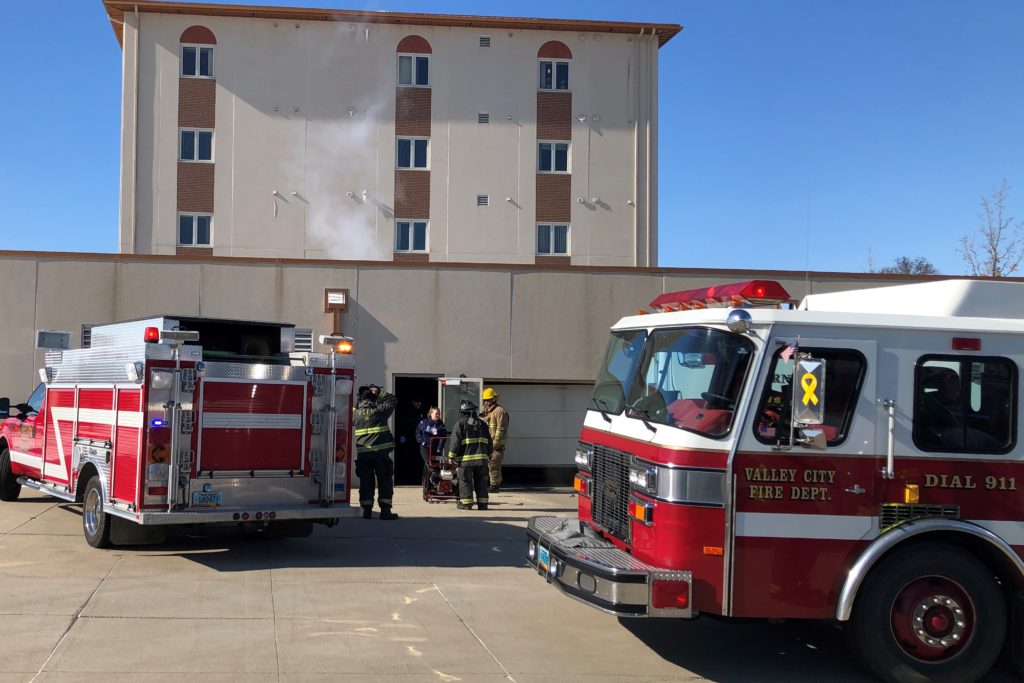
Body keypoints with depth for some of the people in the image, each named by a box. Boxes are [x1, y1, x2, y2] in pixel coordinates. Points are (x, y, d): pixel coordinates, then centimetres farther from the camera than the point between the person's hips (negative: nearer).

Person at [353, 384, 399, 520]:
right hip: (381, 453, -3)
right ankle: (385, 510, 0)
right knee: (385, 481, 3)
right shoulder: (380, 411, -2)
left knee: (366, 482, 8)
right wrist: (379, 392, 11)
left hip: (362, 454, 3)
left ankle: (366, 510, 8)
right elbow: (392, 399, 10)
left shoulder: (356, 413, 6)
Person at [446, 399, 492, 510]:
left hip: (466, 458, -4)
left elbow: (455, 441, -9)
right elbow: (489, 441, 16)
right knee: (481, 481, 9)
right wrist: (488, 455, 23)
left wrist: (451, 456, -3)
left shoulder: (461, 423, -3)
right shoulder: (482, 424, 13)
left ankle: (466, 503, 2)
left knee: (465, 481, 3)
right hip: (481, 458, 4)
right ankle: (482, 504, 8)